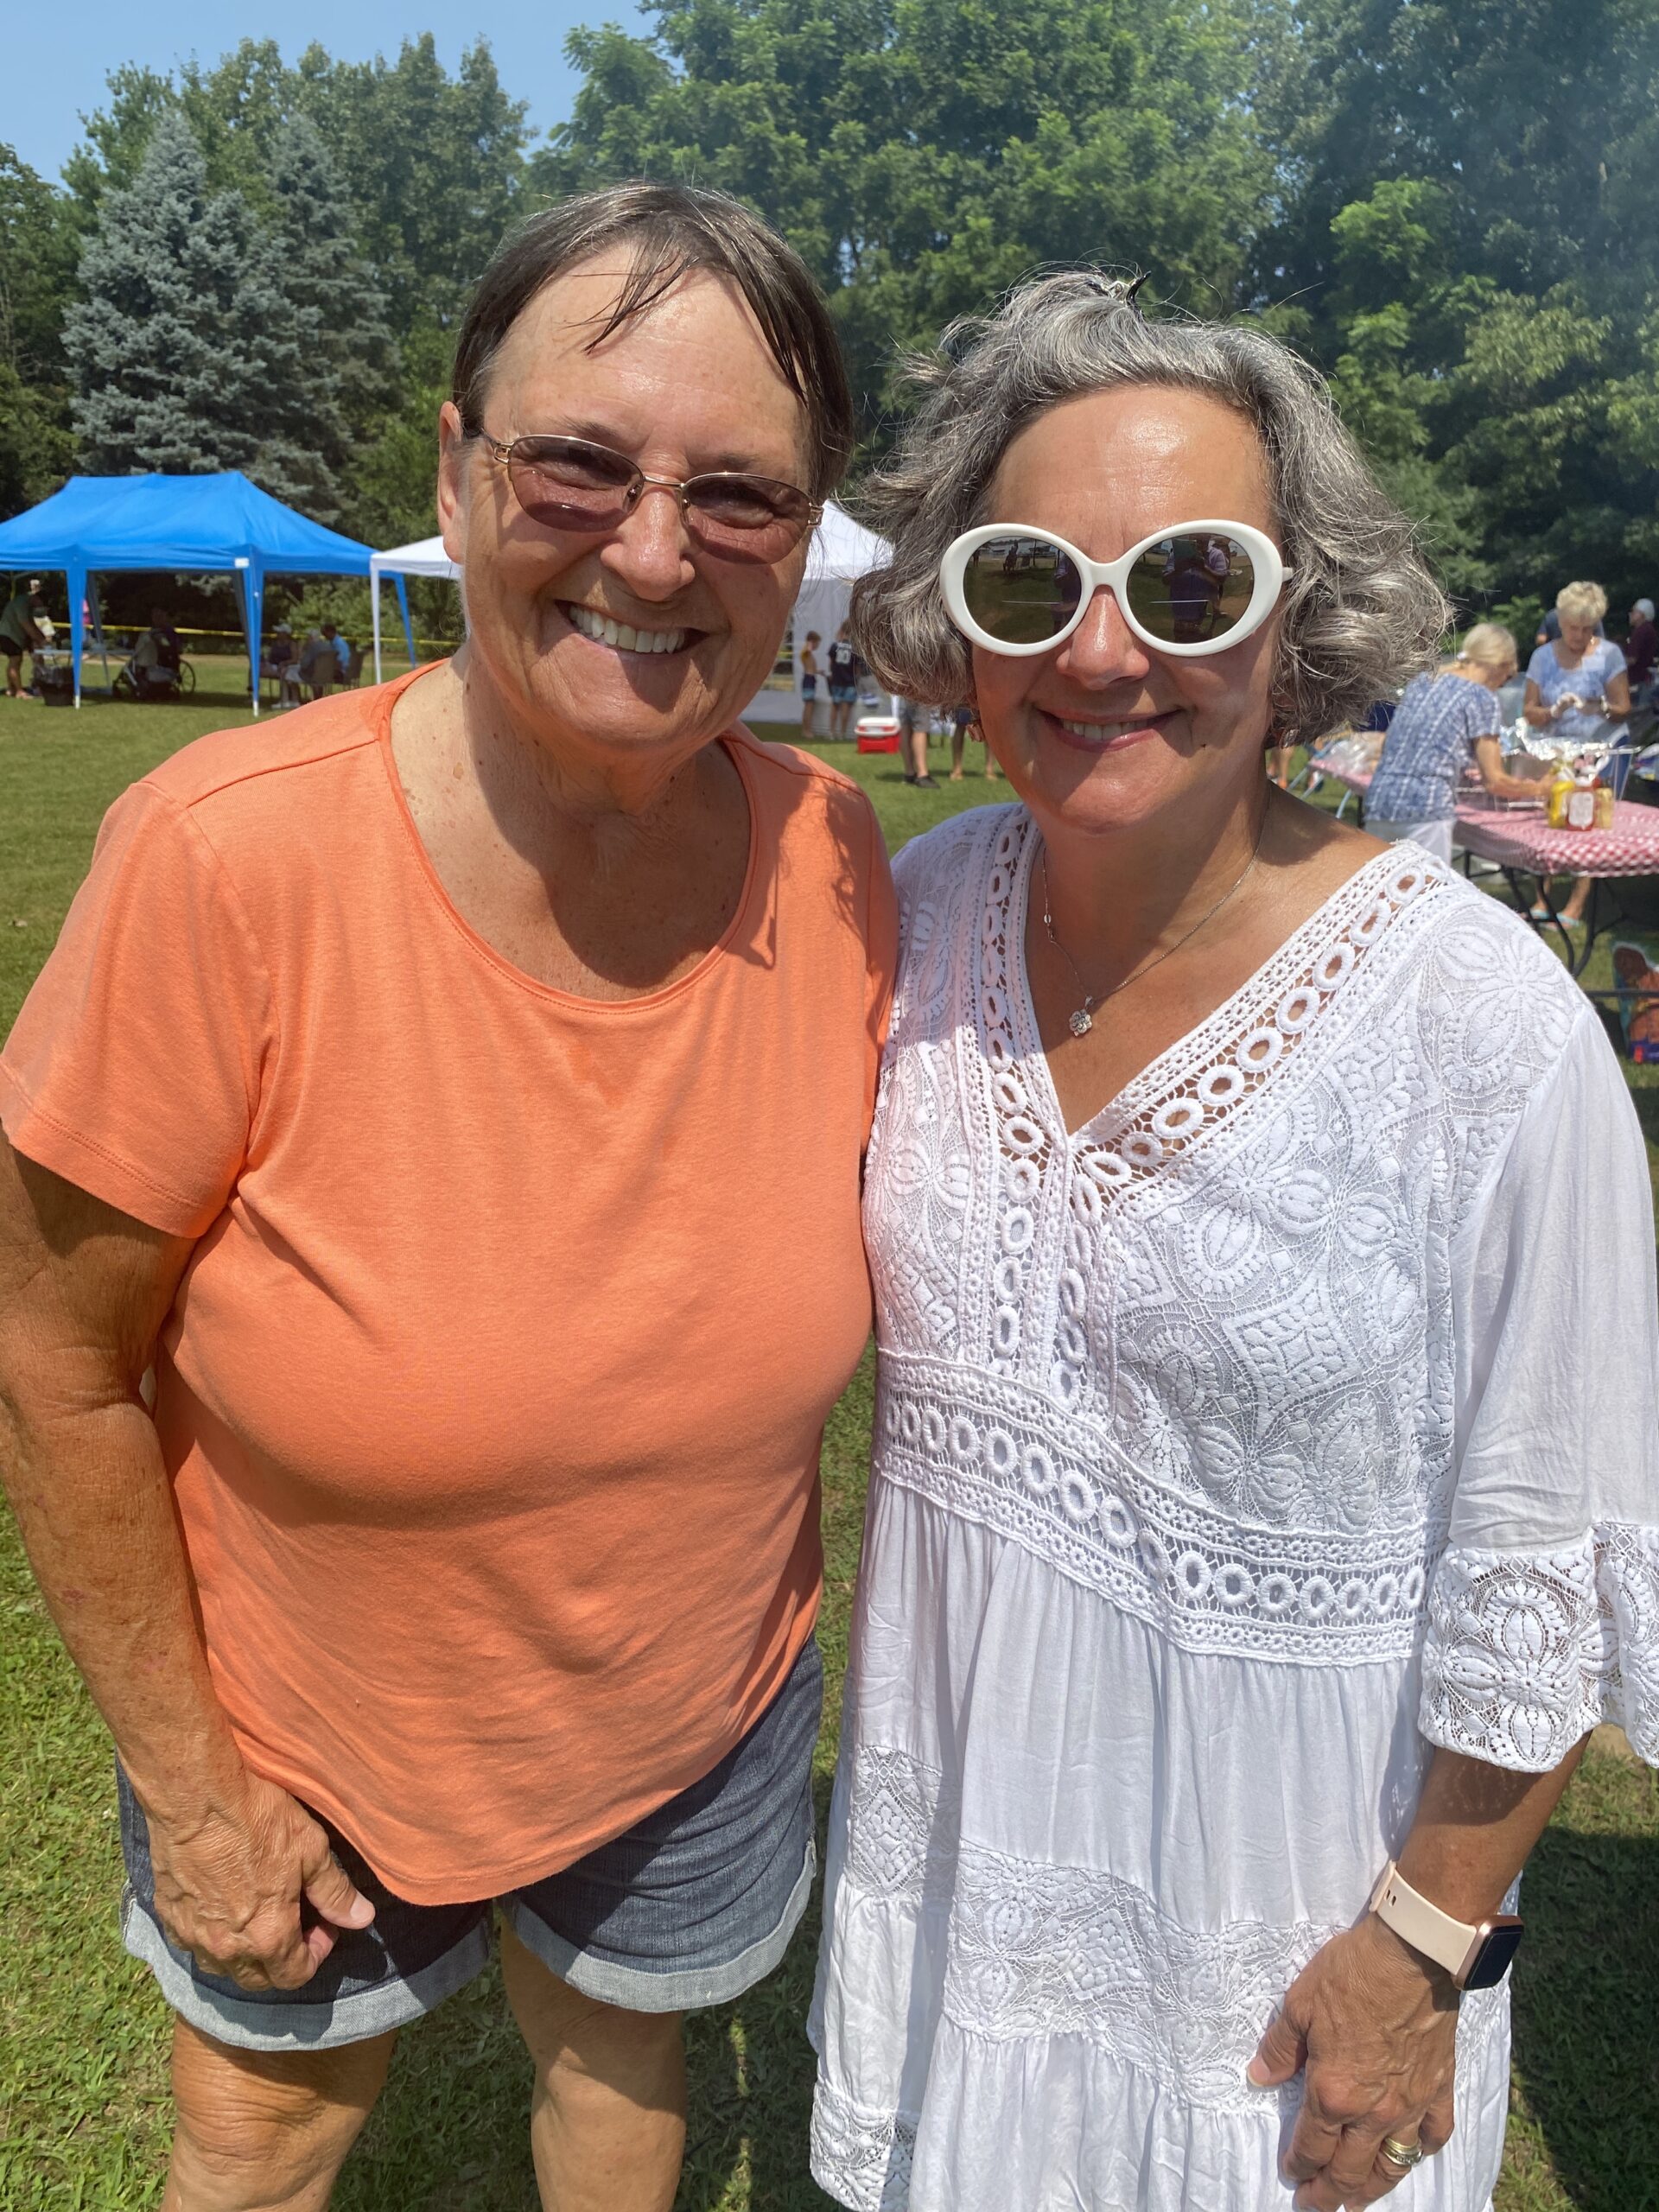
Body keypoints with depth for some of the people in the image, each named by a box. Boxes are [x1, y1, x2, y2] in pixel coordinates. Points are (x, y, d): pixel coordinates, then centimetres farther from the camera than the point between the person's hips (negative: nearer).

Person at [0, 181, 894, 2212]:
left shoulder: (834, 862, -18)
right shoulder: (227, 865, -29)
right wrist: (187, 1791, -9)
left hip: (702, 1718, 3)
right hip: (310, 1740, -2)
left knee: (620, 2046, 31)